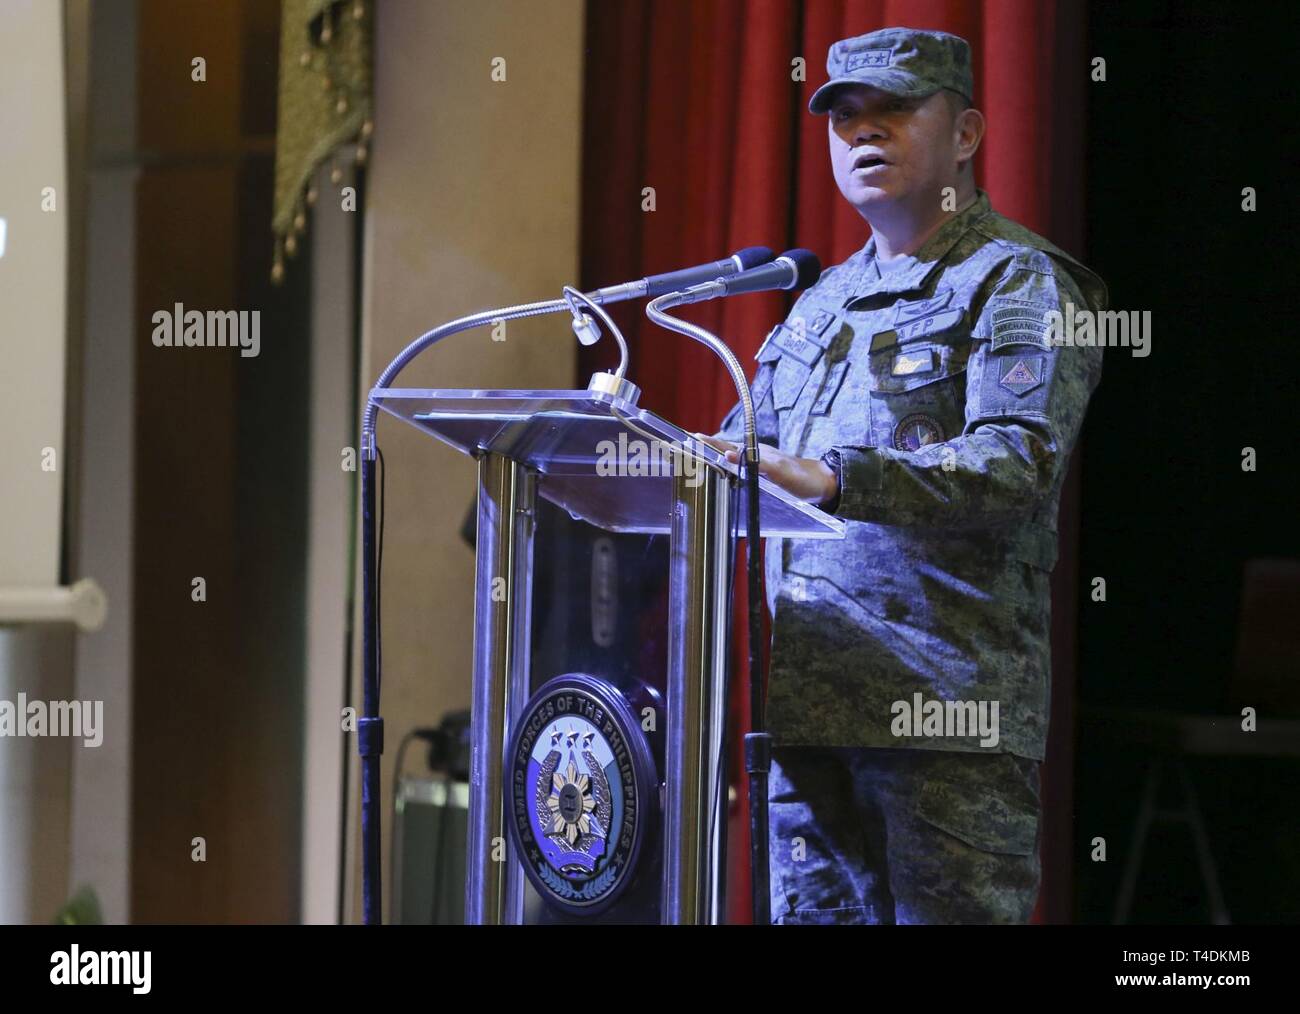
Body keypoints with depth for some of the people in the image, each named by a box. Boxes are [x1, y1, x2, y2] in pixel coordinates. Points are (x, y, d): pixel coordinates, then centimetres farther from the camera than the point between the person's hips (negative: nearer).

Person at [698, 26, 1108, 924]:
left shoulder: (1018, 281, -2)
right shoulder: (823, 302, 24)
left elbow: (1018, 465, -18)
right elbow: (747, 449, 24)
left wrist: (831, 479, -30)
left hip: (949, 706, -7)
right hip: (809, 697, 7)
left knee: (952, 912, -8)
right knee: (815, 912, 7)